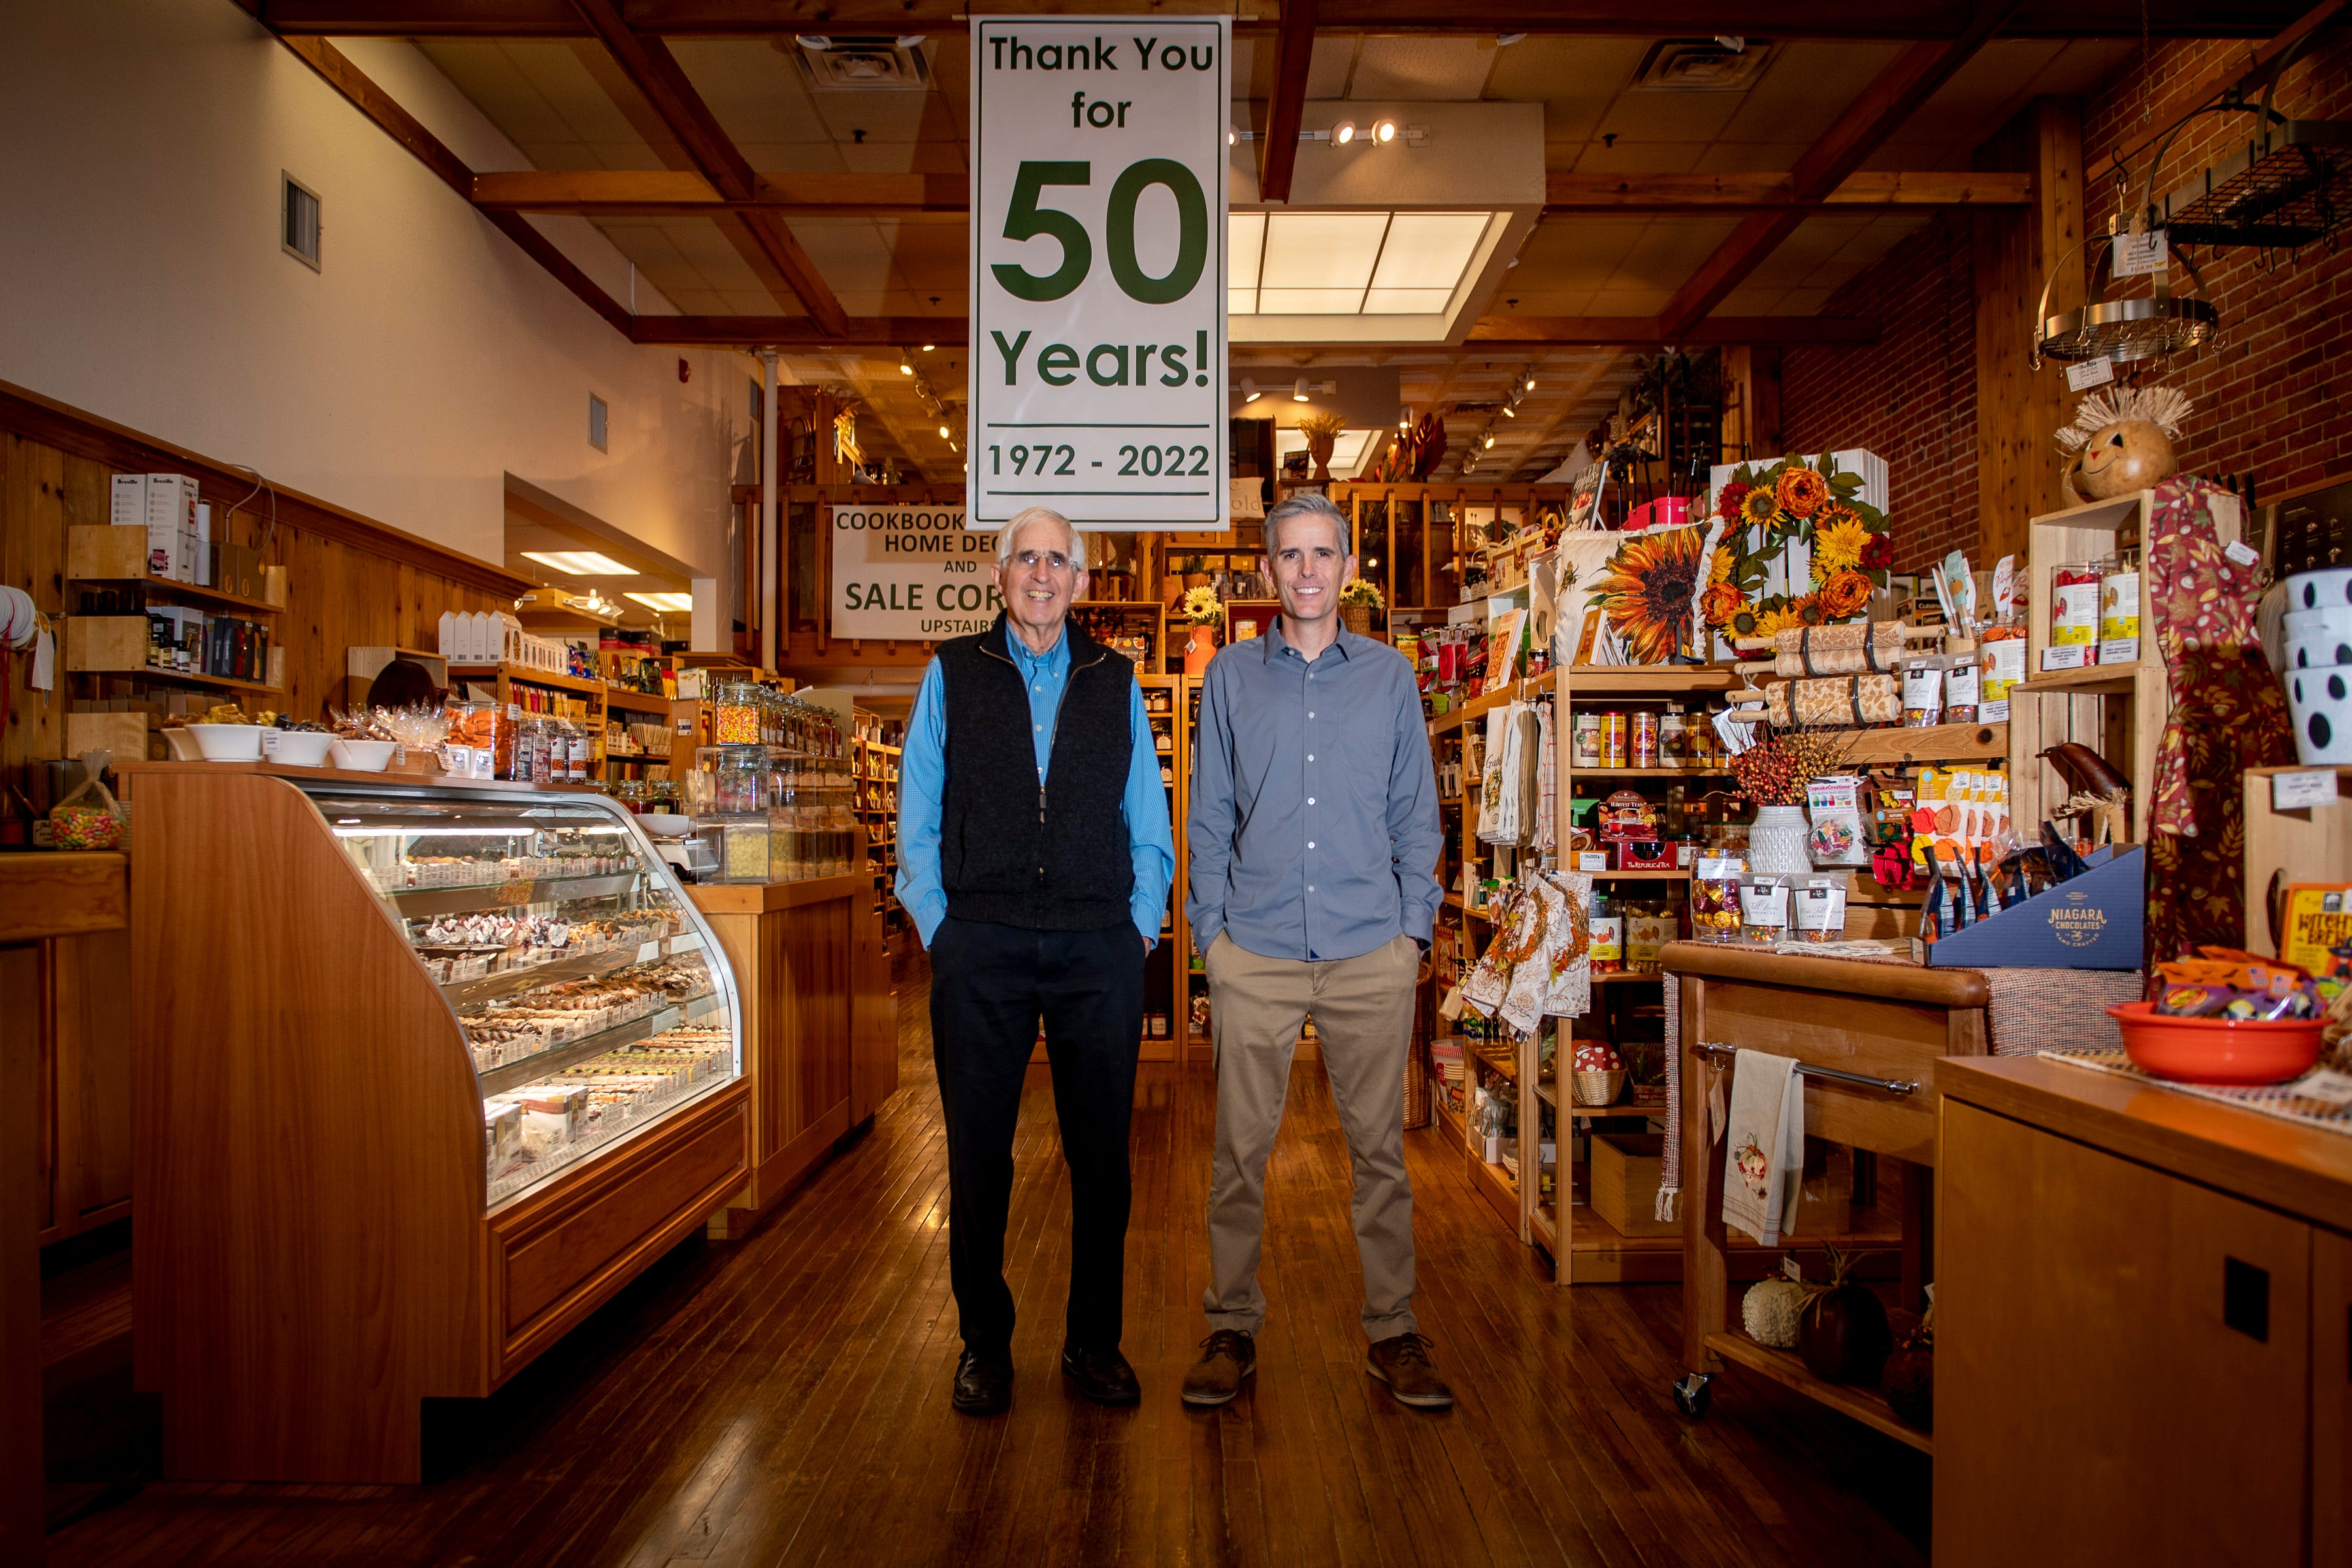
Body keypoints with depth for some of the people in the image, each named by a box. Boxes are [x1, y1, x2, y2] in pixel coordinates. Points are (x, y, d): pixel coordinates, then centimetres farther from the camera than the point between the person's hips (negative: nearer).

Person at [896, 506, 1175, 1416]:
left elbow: (1148, 822, 13)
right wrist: (938, 925, -1)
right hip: (981, 947, 0)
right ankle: (984, 1342, 24)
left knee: (1102, 1152, 7)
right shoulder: (952, 674, 10)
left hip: (1099, 949, 1)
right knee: (978, 1151, 7)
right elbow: (917, 818, 8)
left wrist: (1141, 925, 3)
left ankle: (1094, 1341, 23)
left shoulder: (1115, 683, 12)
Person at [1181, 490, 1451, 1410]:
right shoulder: (1231, 676, 8)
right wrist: (1211, 926, 1)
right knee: (1241, 1147, 5)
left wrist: (1414, 925, 2)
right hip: (1254, 952, 0)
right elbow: (1209, 816, 8)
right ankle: (1232, 1327, 21)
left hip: (1370, 952, 0)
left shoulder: (1389, 676, 8)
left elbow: (1416, 814, 9)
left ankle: (1392, 1332, 22)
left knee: (1380, 1146, 8)